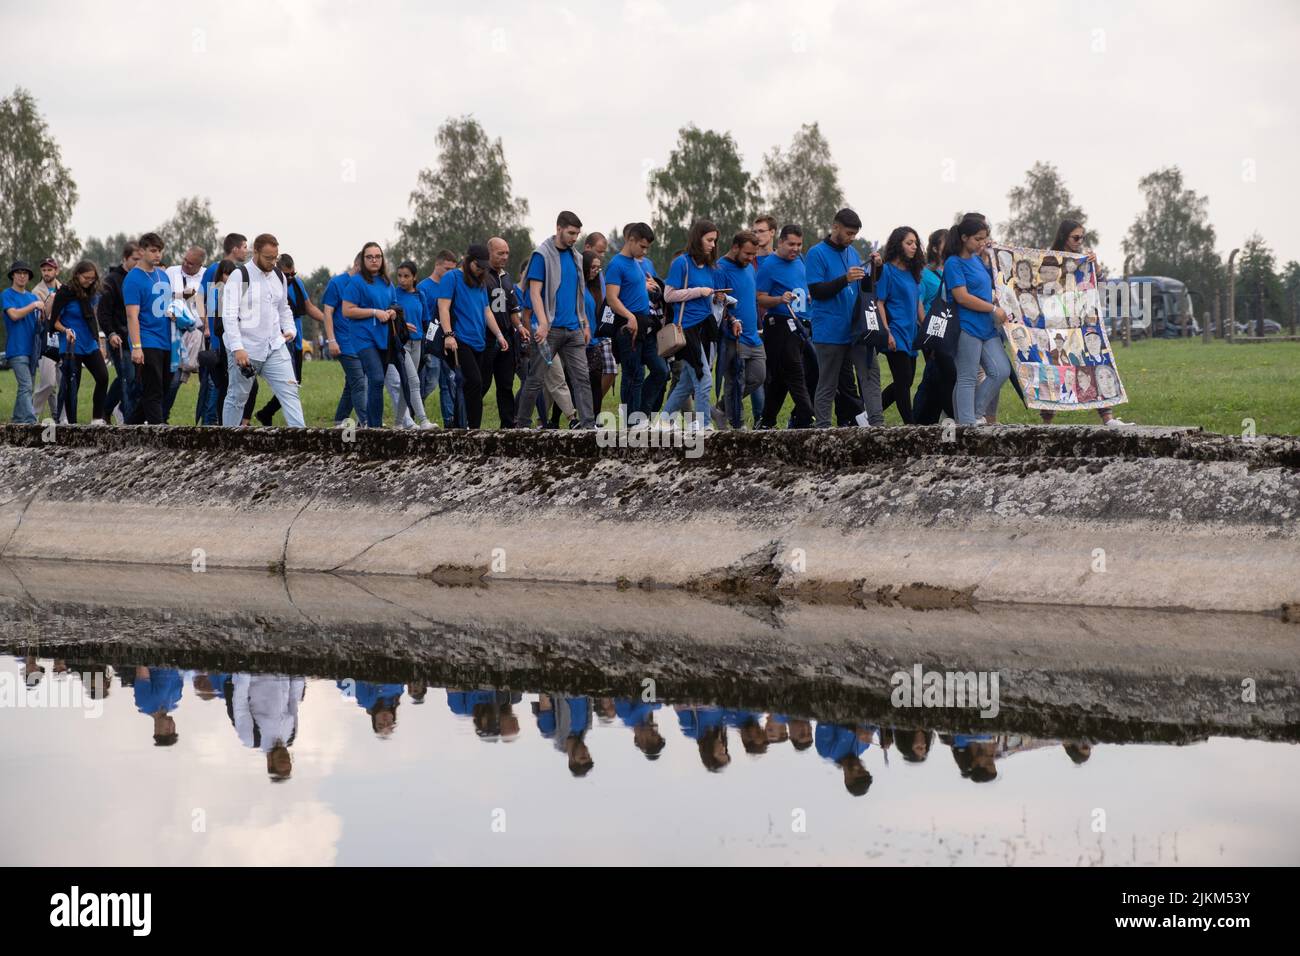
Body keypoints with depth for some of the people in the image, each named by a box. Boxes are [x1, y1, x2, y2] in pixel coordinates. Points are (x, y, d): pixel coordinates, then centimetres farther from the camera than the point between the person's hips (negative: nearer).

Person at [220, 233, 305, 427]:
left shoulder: (279, 276, 11)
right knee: (237, 397, 5)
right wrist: (238, 348, -22)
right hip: (246, 350, -5)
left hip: (275, 347, 5)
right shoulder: (239, 276, -9)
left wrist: (290, 329, 5)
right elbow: (229, 315, -14)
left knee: (289, 391, -7)